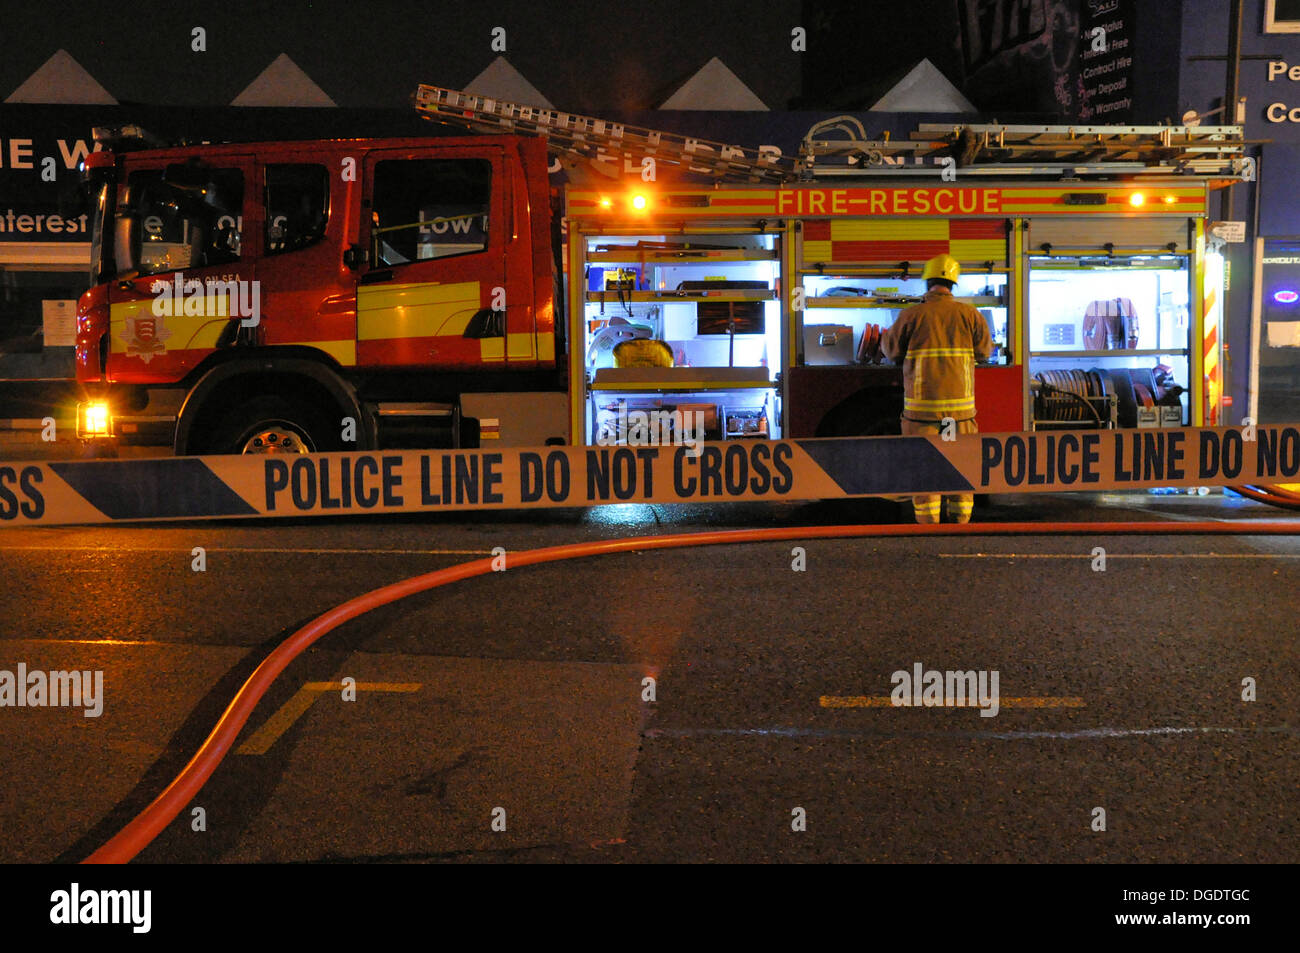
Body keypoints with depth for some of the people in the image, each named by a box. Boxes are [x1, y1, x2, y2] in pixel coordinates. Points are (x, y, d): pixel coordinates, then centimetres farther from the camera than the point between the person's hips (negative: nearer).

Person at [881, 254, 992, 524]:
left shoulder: (912, 316, -5)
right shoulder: (968, 314, 0)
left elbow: (893, 351, 4)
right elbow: (984, 350, 9)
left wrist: (885, 337, 25)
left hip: (922, 405, -1)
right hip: (960, 404, 1)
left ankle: (928, 524, 6)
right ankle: (960, 522, 13)